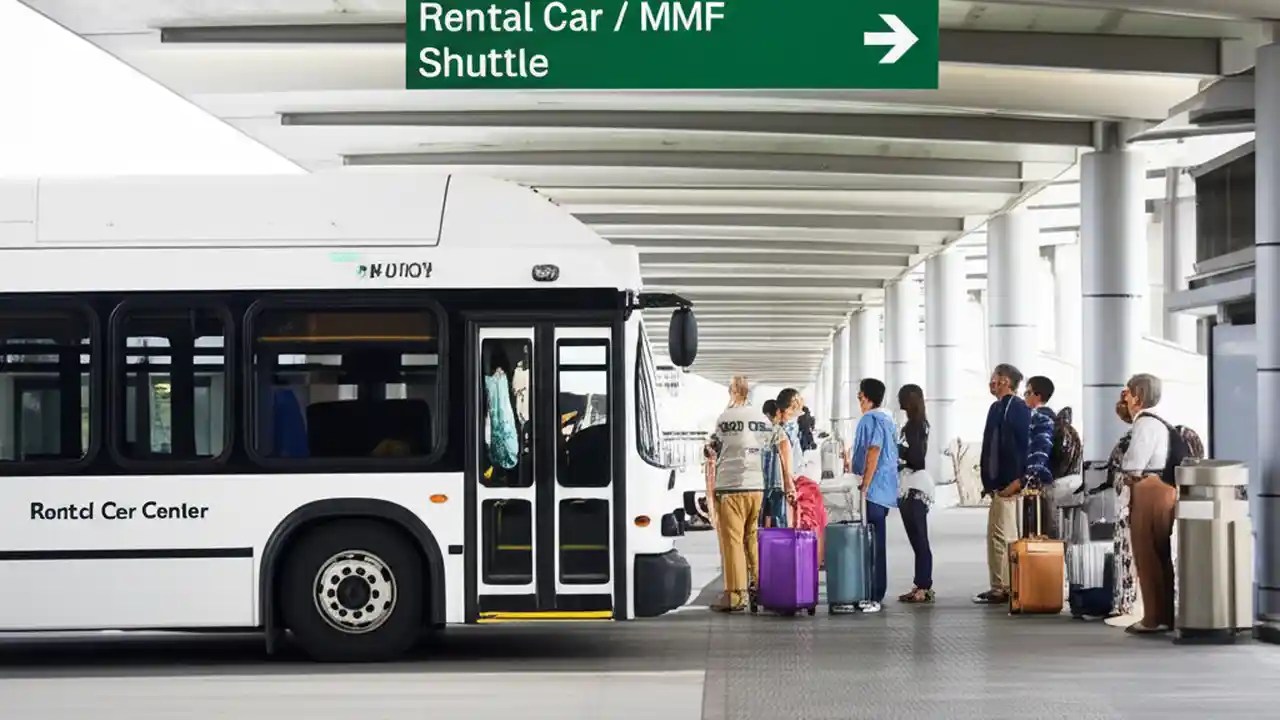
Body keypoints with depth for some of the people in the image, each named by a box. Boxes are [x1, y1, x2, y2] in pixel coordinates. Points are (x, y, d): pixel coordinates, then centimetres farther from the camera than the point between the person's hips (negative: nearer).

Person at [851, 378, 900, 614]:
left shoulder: (870, 420, -12)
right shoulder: (887, 420, 16)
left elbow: (873, 454, -20)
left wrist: (864, 487, -19)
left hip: (873, 491, -10)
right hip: (885, 492, 10)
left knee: (872, 544, -9)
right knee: (877, 543, 13)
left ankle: (873, 596, -10)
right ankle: (876, 594, 18)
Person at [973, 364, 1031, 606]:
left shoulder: (1018, 408, -13)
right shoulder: (998, 407, 14)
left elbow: (1022, 446, -20)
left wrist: (1013, 482, -22)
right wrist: (990, 481, 14)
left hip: (1008, 484, -10)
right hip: (999, 484, 10)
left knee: (999, 536, -7)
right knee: (1007, 536, 14)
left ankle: (1000, 589, -3)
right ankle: (1008, 587, 21)